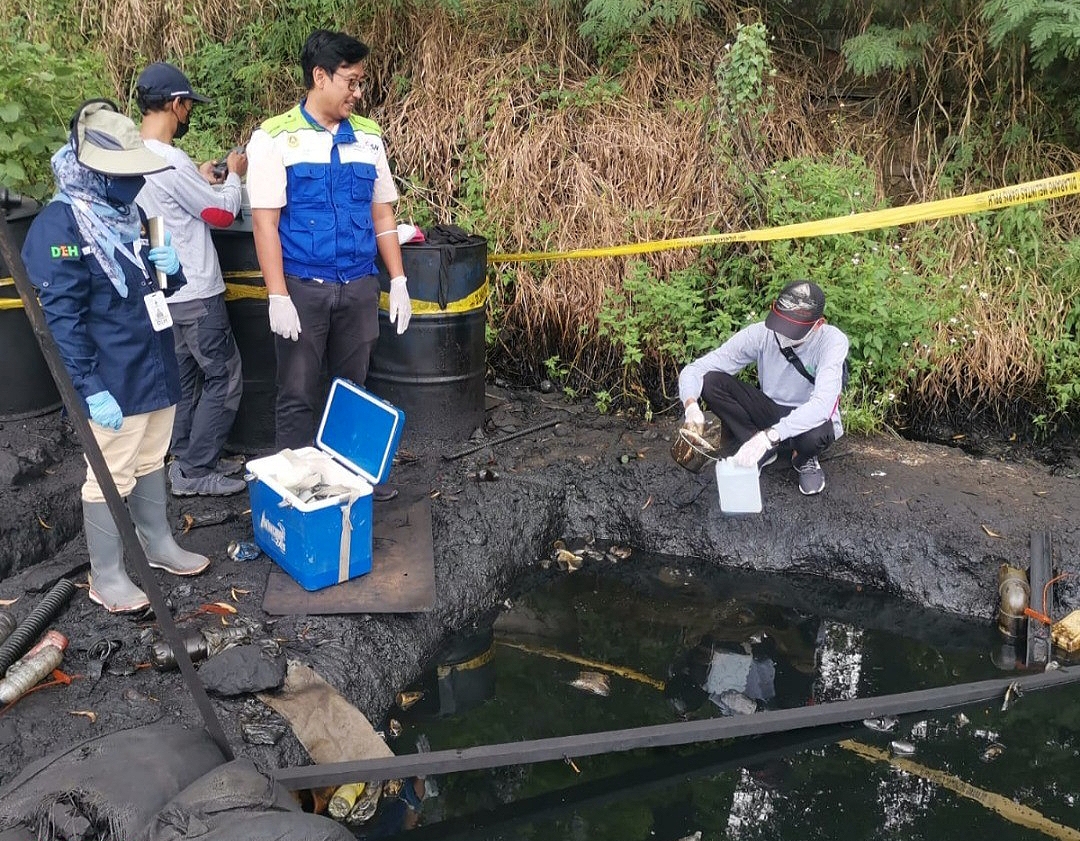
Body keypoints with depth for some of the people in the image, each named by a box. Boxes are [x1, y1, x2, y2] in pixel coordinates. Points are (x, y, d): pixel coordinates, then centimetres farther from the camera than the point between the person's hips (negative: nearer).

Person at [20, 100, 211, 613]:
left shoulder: (130, 215, 10)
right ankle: (106, 577, 17)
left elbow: (158, 287, 22)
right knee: (111, 477, 3)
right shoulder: (59, 225, -15)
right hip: (113, 383, -8)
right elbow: (62, 318, -19)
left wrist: (169, 268, -2)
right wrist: (90, 390, -24)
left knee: (151, 463, 20)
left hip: (155, 369, 8)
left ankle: (158, 545, 36)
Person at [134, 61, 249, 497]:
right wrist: (233, 175, 4)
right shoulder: (171, 162, -23)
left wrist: (200, 179, 18)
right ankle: (194, 472, 7)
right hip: (195, 294, -9)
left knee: (184, 378, 17)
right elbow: (223, 213, -12)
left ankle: (188, 460, 26)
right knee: (224, 379, 1)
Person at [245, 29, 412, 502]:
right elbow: (265, 222, -9)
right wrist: (278, 297, -14)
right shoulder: (275, 138, -7)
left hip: (360, 287, 4)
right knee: (297, 396, 5)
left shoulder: (367, 137, 7)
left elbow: (382, 214, 11)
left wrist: (398, 281, 6)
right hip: (303, 287, -4)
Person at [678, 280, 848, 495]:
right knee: (710, 381, -21)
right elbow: (696, 369, -20)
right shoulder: (760, 333, -20)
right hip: (770, 411, 3)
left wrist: (768, 436, -49)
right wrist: (691, 404, -43)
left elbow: (822, 405, -38)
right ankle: (763, 453, -5)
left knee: (815, 435, -41)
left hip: (811, 419, -3)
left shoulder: (833, 341, -26)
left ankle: (804, 459, -1)